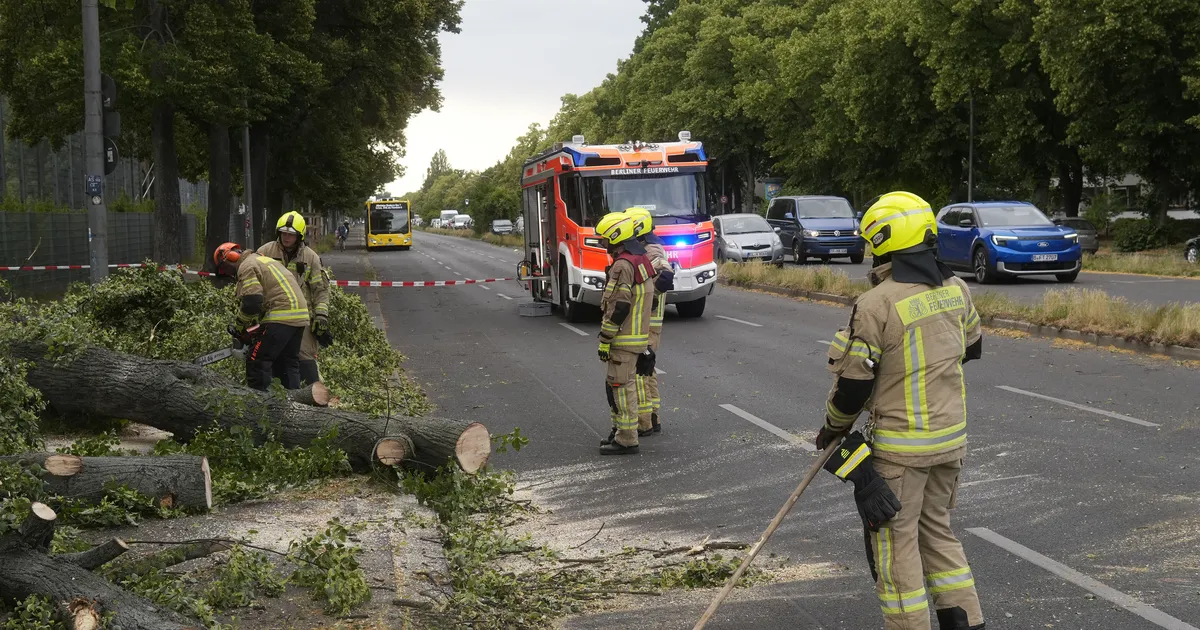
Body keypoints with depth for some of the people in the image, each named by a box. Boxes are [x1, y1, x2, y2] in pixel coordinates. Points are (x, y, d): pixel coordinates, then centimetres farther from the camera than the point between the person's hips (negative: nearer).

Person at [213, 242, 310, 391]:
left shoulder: (246, 267, -4)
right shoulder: (263, 260, 28)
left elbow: (251, 302, -16)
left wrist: (241, 326, -1)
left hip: (281, 317, -10)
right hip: (300, 315, 10)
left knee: (258, 361, -5)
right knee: (290, 362, 16)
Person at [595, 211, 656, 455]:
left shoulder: (622, 265, -19)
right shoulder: (641, 259, 14)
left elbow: (618, 308, -22)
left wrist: (604, 340, -17)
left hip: (624, 339, -10)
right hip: (638, 335, 10)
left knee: (621, 386, -6)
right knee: (622, 385, 19)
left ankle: (626, 440, -4)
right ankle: (621, 431, 28)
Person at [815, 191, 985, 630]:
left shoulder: (877, 305, -20)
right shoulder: (956, 289, 0)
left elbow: (854, 383, -14)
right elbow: (971, 347, 17)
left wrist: (833, 429, 2)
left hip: (900, 445, -7)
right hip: (951, 437, 7)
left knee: (896, 540, 4)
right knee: (936, 528, 21)